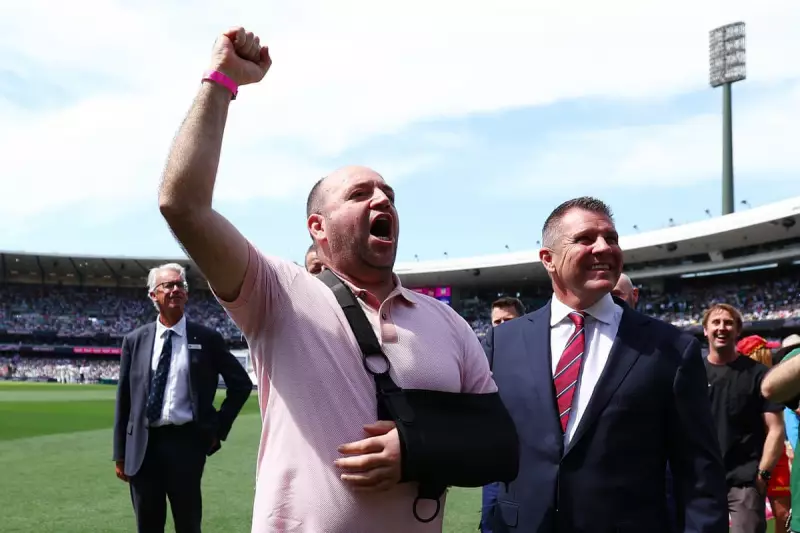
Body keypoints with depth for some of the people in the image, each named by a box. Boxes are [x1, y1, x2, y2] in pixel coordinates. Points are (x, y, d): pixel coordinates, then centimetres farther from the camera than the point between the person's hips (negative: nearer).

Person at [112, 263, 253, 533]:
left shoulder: (207, 339, 0)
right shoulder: (135, 340, 6)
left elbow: (242, 384, 8)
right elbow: (124, 399, 7)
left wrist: (219, 428, 3)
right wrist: (120, 452, 5)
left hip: (186, 442, -2)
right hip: (143, 446, 2)